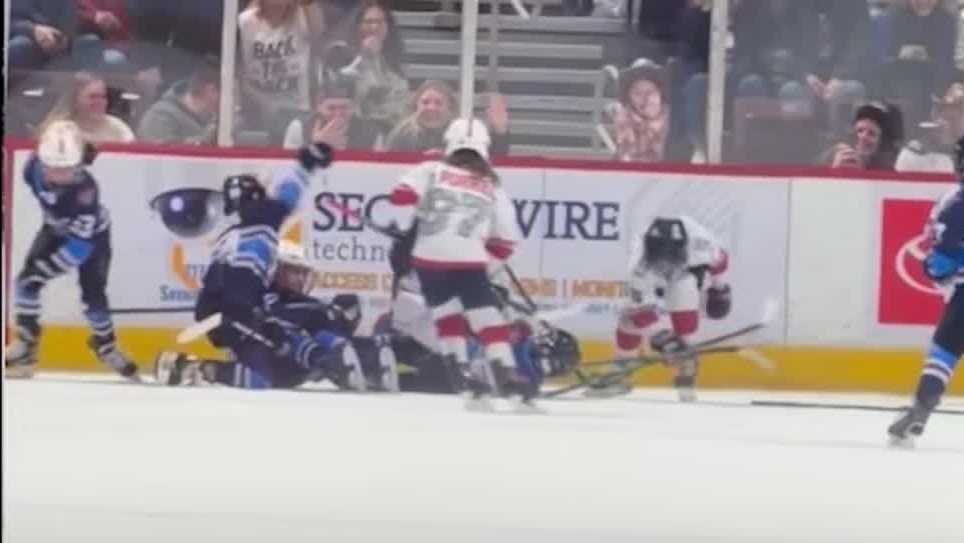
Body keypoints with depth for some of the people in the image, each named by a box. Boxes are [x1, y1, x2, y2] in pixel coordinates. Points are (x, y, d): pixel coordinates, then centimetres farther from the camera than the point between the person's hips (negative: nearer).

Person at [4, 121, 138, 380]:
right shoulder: (36, 166, -30)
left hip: (91, 235, -4)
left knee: (93, 295, -5)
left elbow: (80, 244, -41)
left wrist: (47, 268, -42)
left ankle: (105, 343, 23)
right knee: (27, 281, -13)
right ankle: (26, 342, -5)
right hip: (57, 229, 5)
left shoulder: (85, 189, -43)